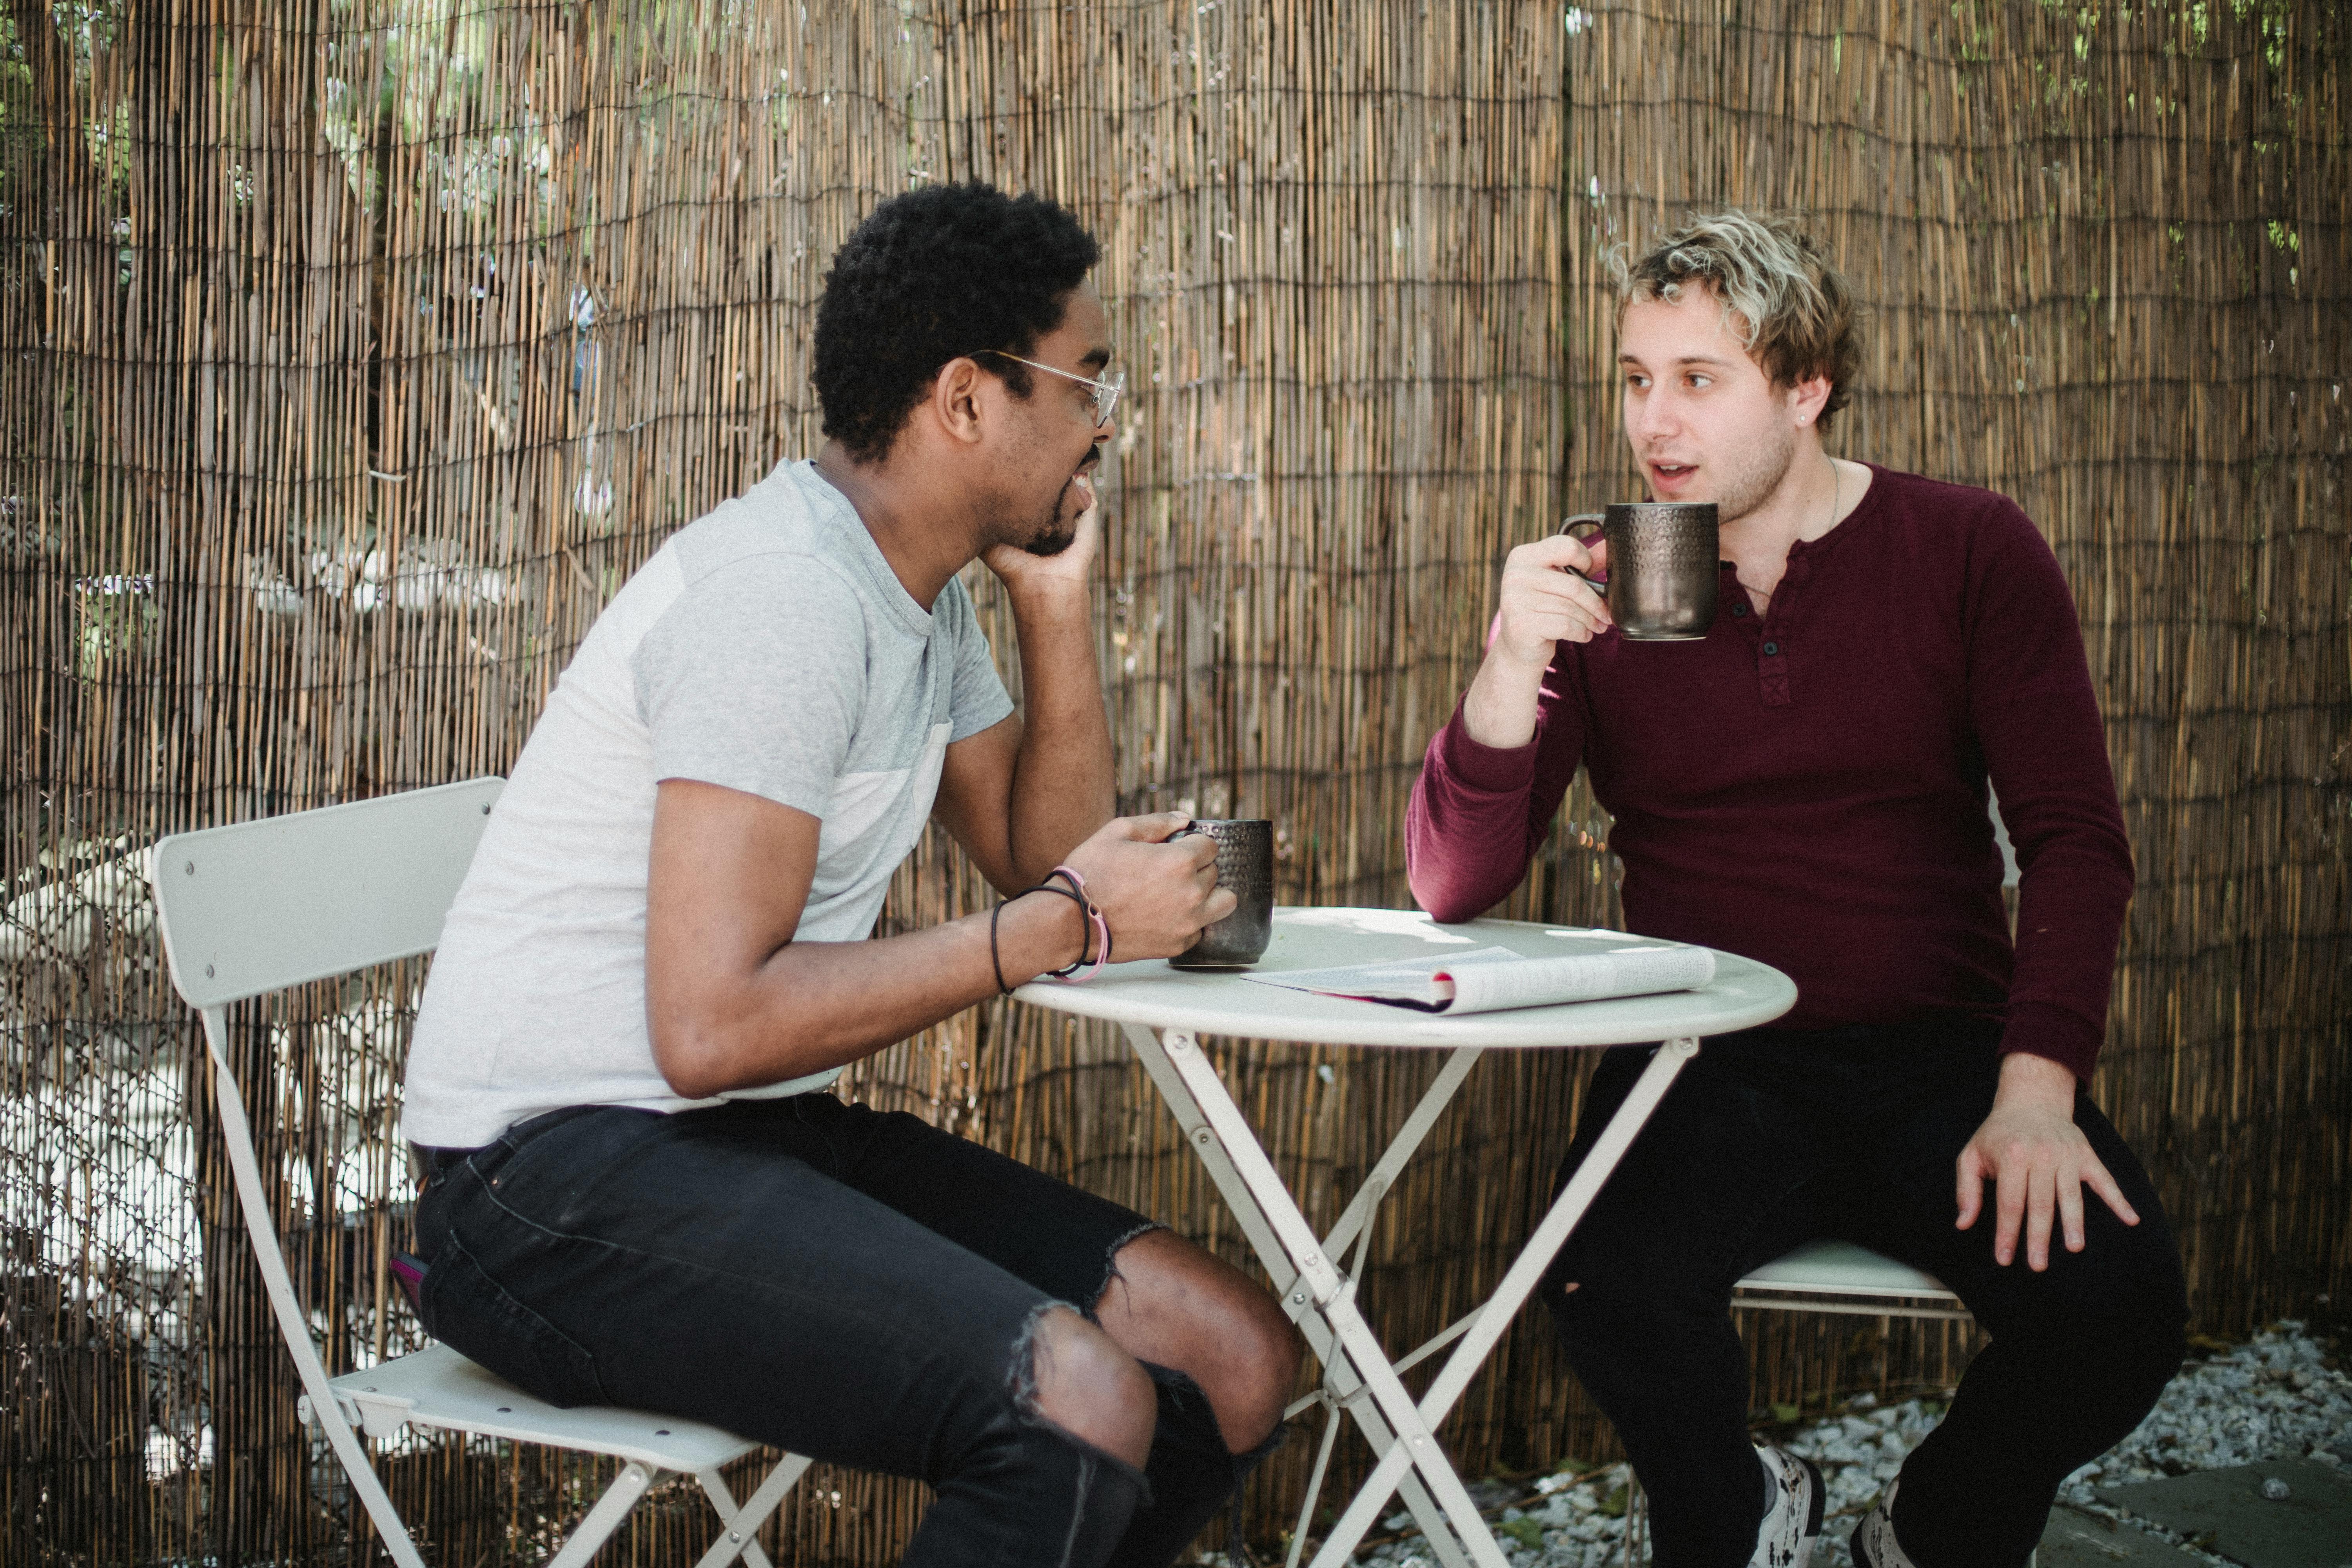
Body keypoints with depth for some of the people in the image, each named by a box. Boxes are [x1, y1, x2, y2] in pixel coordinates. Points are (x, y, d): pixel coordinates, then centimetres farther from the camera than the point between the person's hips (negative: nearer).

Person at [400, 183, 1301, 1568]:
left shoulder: (921, 593, 11)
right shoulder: (790, 592, -20)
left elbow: (1042, 855, 16)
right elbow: (713, 1024, -26)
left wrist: (1060, 608, 4)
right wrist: (1064, 926, -19)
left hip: (758, 1139, 10)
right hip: (560, 1179, -10)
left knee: (1238, 1360, 0)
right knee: (1079, 1403, -29)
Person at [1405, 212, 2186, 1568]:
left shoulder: (1971, 552, 2)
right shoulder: (1598, 585, 2)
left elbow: (2076, 839, -1)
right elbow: (1455, 887, -4)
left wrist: (2035, 1089, -17)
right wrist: (1515, 667, -22)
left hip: (1940, 1050, 1)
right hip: (1711, 1068, 0)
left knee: (2112, 1296, -26)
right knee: (1615, 1282, -31)